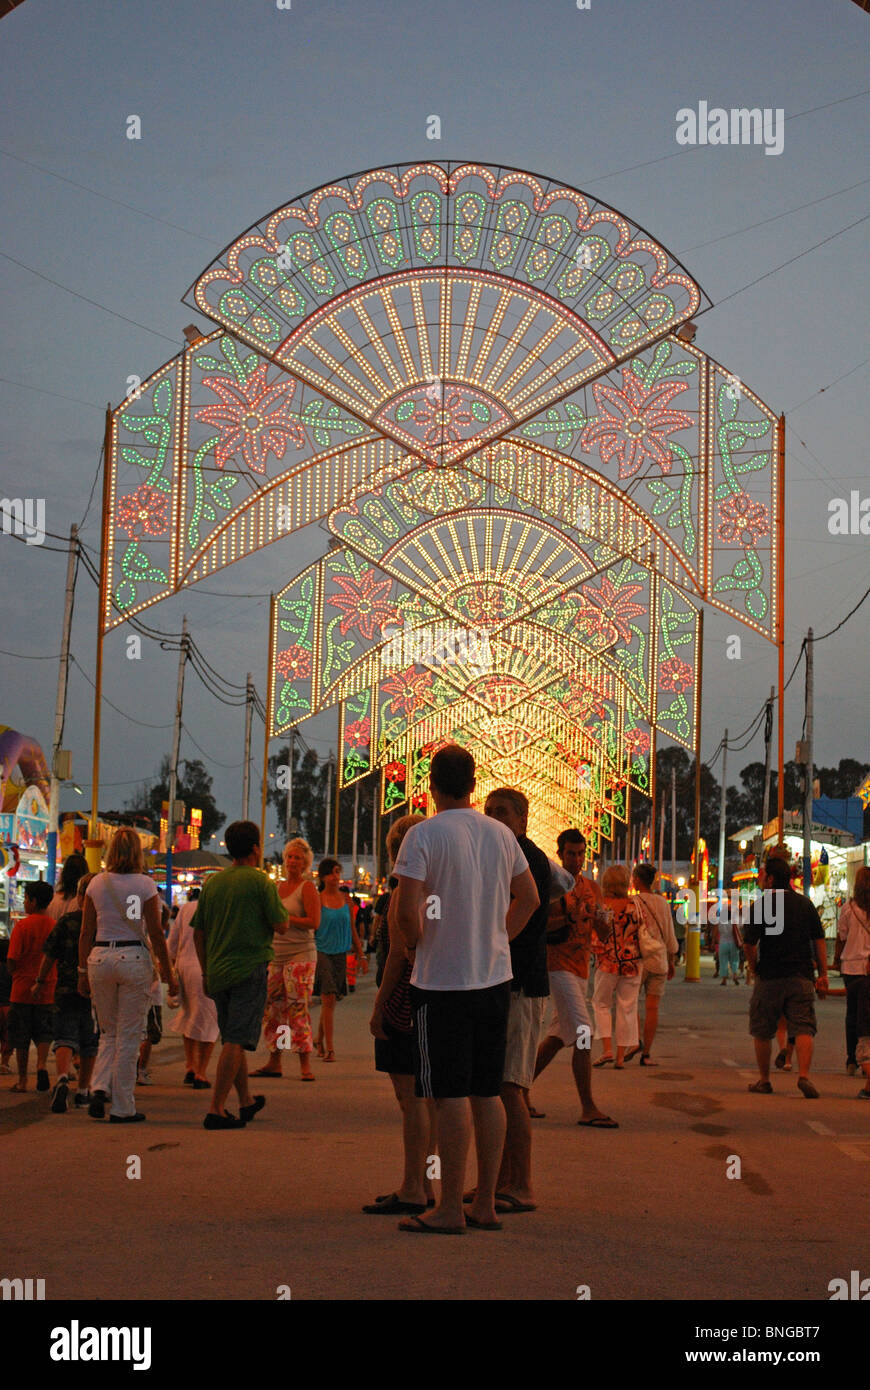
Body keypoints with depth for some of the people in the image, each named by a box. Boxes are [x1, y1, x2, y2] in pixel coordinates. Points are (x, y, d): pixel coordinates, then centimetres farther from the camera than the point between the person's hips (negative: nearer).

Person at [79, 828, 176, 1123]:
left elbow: (86, 933, 6)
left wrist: (83, 971, 13)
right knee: (129, 1037, 4)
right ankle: (122, 1107, 7)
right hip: (134, 958, -3)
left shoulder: (96, 884, 4)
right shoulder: (145, 885, -6)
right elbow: (156, 934, -5)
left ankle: (99, 1089, -3)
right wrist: (168, 971, 4)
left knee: (109, 1032, 18)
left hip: (99, 957, 3)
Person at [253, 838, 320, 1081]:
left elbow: (314, 922, -14)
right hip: (276, 954, 7)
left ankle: (305, 1065, -8)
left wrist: (285, 918, -14)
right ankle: (274, 1063, 13)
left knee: (298, 1008, -11)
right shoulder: (277, 887, 16)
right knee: (273, 1008, 6)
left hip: (300, 954, -7)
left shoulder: (307, 888, -5)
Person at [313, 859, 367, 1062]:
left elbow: (352, 929, 16)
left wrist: (361, 954, 15)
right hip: (322, 952, -4)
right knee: (328, 999, -12)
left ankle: (320, 1041, 28)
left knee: (328, 1001, 10)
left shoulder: (345, 899, 9)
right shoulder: (318, 899, -5)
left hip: (340, 954, 5)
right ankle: (329, 1049, -12)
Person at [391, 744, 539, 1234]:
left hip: (443, 981, -6)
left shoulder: (424, 835, -11)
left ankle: (451, 1210, 1)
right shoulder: (501, 834, 7)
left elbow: (408, 910, -18)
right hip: (496, 977, 6)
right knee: (487, 1093, 10)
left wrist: (414, 943, 1)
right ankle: (486, 1205, 16)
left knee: (451, 1096, -3)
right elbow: (529, 898, 17)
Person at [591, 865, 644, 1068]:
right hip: (632, 963, 1)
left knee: (601, 1004, 14)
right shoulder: (634, 907, -4)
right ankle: (621, 1056, 10)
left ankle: (606, 1049, 1)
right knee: (627, 1009, 9)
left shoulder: (600, 907, -9)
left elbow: (593, 939, -9)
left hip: (607, 963, -1)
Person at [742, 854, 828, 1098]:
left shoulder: (760, 906, -7)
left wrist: (755, 968, 5)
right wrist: (823, 974, 11)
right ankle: (804, 1075, -19)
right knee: (803, 1028, -1)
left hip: (770, 977, -3)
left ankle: (764, 1080, 17)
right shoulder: (805, 904, 7)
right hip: (802, 977, 3)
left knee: (762, 1031, 10)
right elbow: (819, 940, 8)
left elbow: (749, 943, -11)